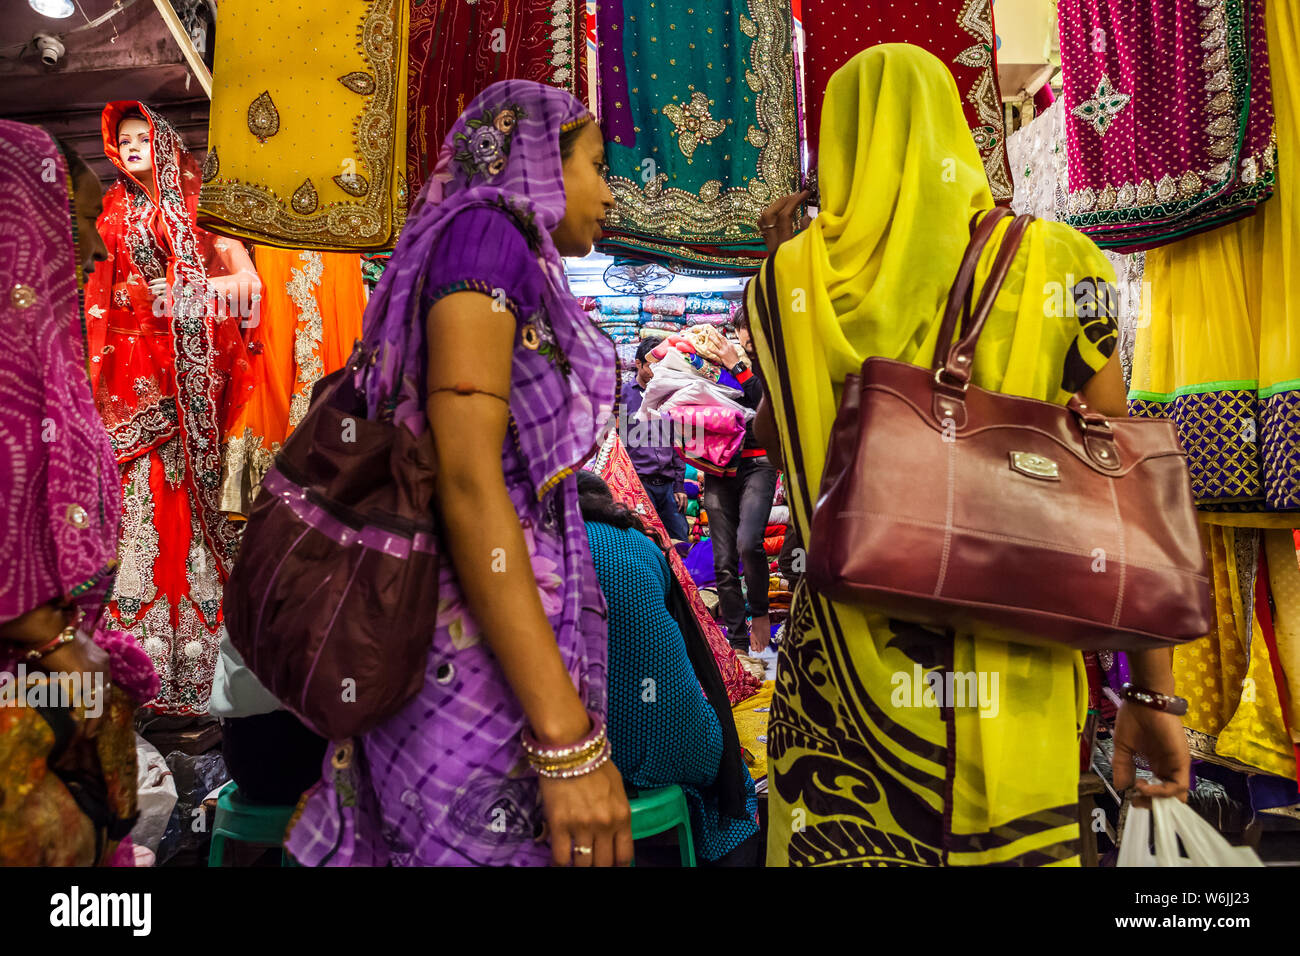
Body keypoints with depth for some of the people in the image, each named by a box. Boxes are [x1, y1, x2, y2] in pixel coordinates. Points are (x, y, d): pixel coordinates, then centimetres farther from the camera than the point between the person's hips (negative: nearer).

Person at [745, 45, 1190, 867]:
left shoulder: (791, 277, -1)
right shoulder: (1047, 264, -2)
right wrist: (1155, 691, 4)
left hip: (840, 666, 1)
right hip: (1005, 677, 0)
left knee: (832, 845, 16)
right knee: (1015, 848, 17)